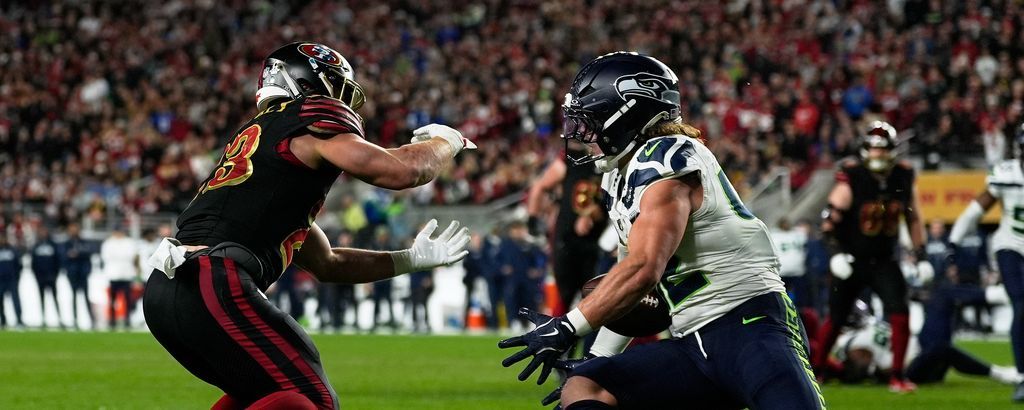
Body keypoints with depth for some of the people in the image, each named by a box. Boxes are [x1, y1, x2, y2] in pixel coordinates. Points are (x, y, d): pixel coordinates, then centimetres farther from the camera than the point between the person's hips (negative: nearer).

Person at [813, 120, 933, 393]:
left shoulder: (903, 178, -2)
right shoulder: (852, 178, -16)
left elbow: (913, 219, 9)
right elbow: (830, 218, -14)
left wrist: (921, 255, 5)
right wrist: (835, 251, -25)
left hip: (884, 262, 3)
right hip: (852, 260, -3)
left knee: (900, 315, -13)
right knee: (836, 319, 8)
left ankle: (897, 376, -5)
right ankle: (814, 368, 28)